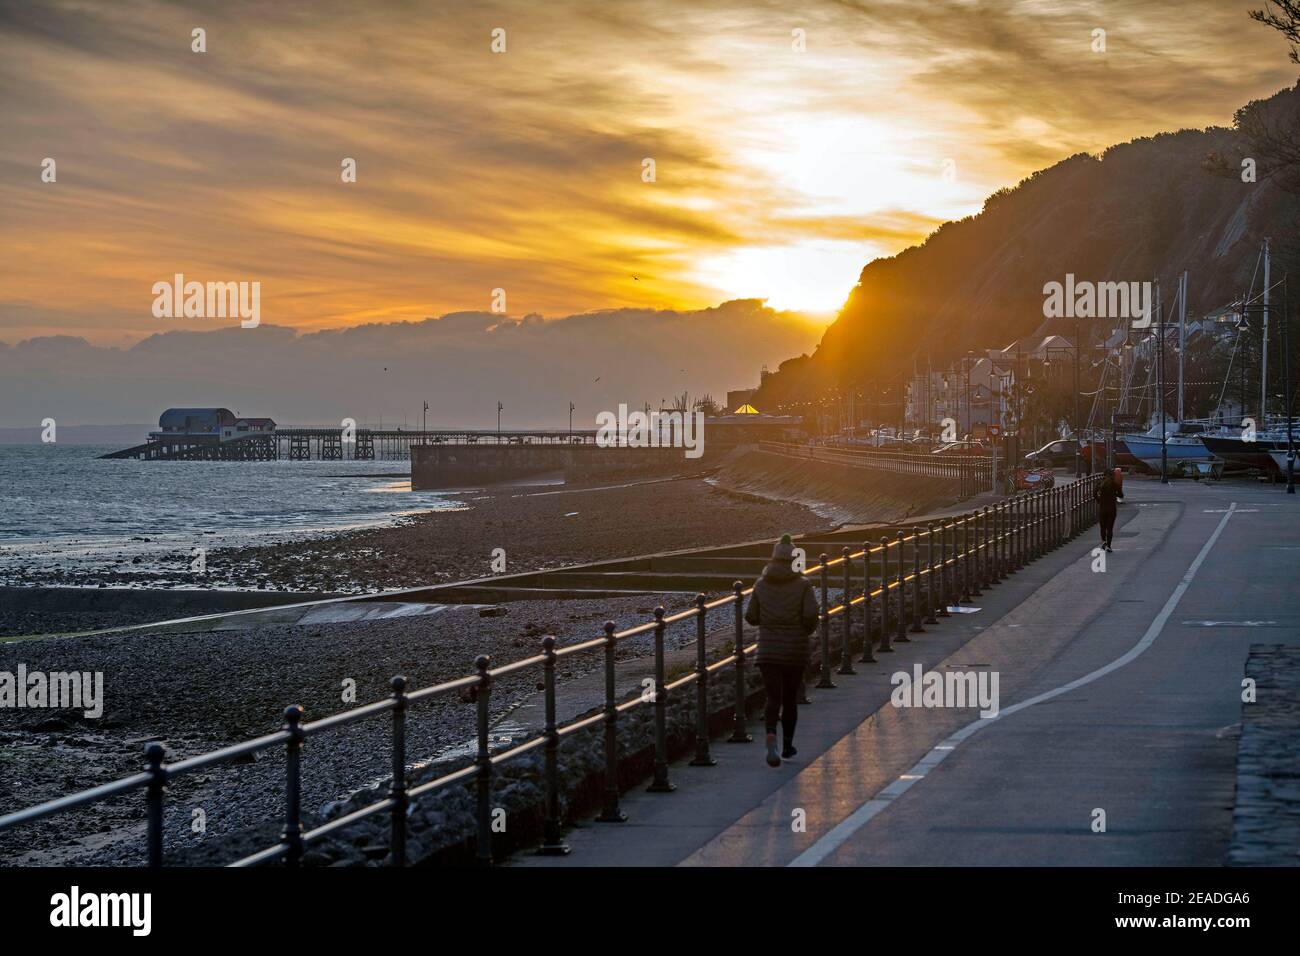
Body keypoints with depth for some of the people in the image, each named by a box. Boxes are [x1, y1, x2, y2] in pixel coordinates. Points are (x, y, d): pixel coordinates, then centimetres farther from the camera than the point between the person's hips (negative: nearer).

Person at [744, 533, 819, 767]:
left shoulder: (761, 584, 2)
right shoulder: (803, 585, -5)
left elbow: (751, 617, 4)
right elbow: (812, 613, -15)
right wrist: (808, 629, 6)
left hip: (768, 651, 1)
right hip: (796, 651, -1)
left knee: (773, 699, -3)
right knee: (790, 699, 16)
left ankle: (771, 736, -31)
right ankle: (788, 745, 26)